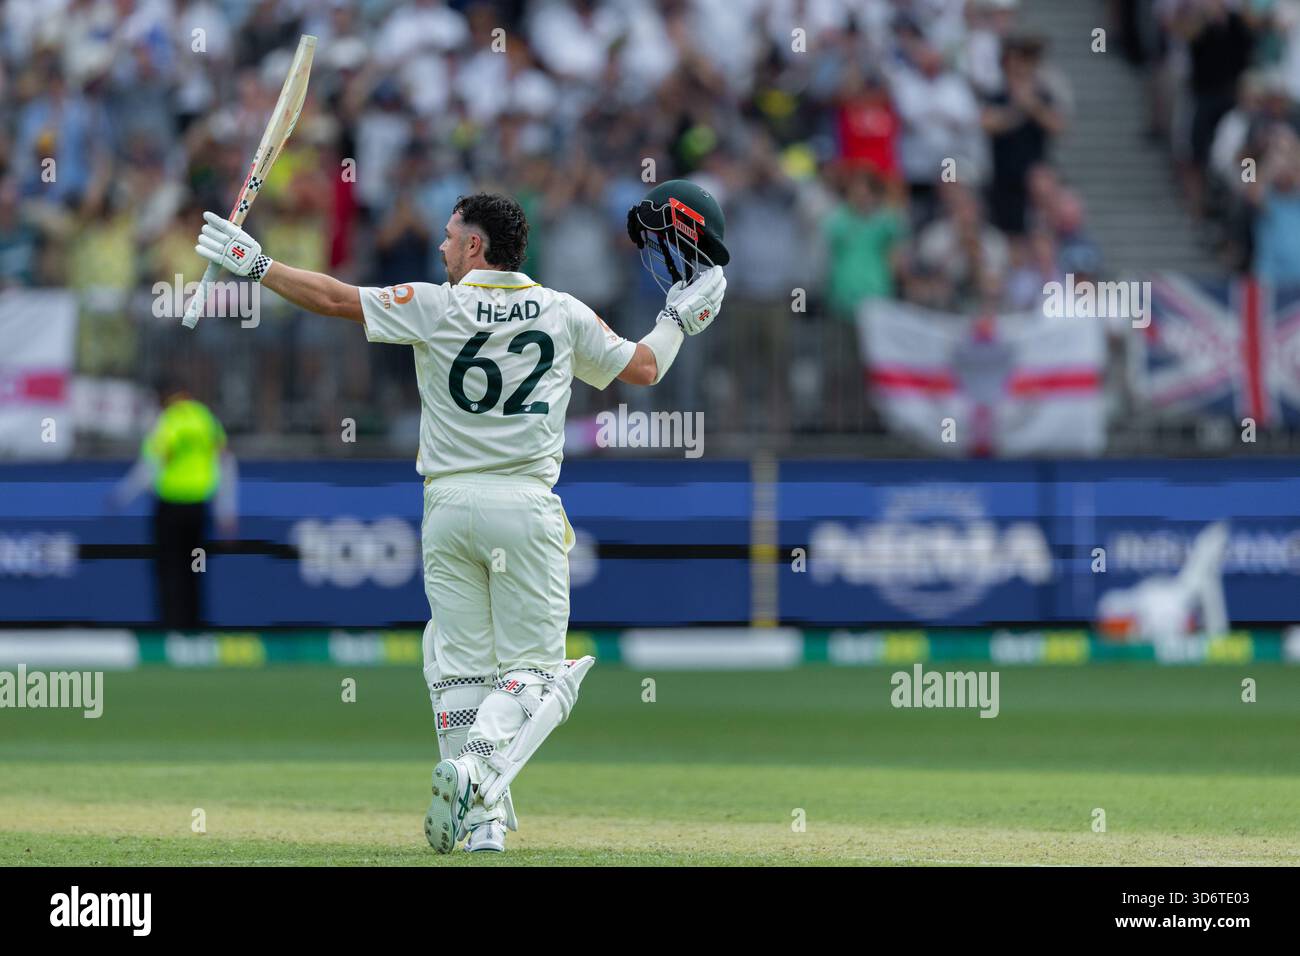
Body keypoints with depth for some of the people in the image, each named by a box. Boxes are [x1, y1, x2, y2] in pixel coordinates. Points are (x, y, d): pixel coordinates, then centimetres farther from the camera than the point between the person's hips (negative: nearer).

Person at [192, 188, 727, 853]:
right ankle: (478, 763, -27)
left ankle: (482, 820, -4)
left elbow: (335, 299, 3)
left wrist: (257, 264, 13)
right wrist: (681, 314, 31)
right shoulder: (563, 313, 6)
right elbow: (644, 368, 15)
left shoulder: (434, 306, 1)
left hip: (449, 507, 0)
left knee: (461, 667, 4)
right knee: (532, 667, 0)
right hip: (526, 505, 0)